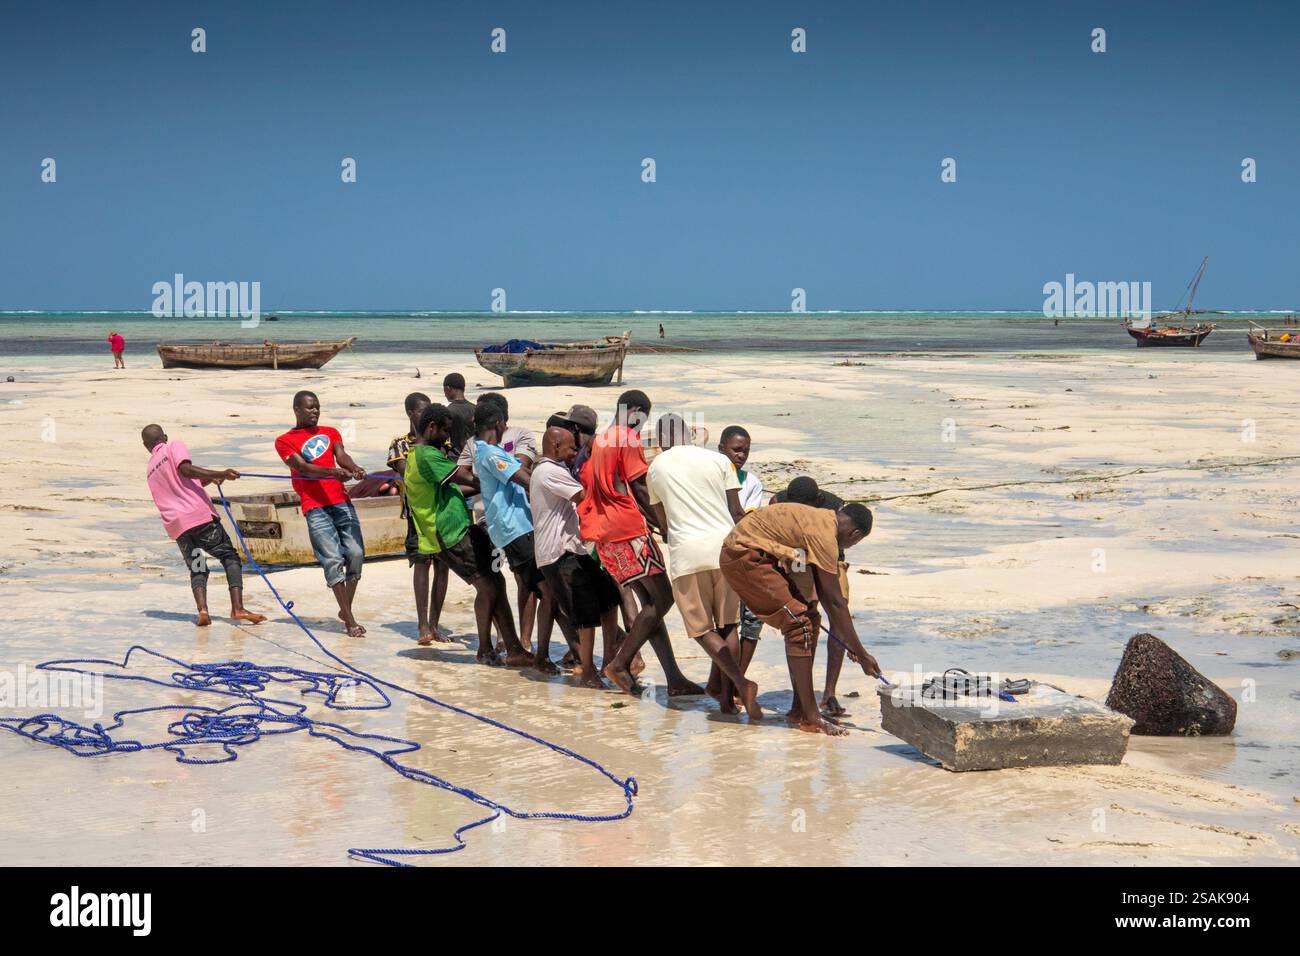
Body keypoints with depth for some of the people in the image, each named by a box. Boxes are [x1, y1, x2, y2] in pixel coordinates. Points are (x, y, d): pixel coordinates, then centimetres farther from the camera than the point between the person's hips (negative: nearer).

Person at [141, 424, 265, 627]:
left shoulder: (150, 471, 24)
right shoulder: (174, 447, 8)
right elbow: (185, 469, -12)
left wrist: (209, 479, 30)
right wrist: (219, 474, -17)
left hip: (176, 526, 5)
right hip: (200, 515, -5)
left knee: (197, 569, 11)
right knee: (230, 557, 2)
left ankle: (202, 609, -15)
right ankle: (238, 608, -13)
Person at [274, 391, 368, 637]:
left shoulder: (330, 432, 21)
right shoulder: (285, 441, 8)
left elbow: (341, 455, 2)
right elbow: (303, 468, -8)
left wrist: (354, 468, -22)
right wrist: (333, 471, -25)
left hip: (341, 501, 4)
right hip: (315, 507, -4)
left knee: (356, 554, -6)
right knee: (333, 560, -12)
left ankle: (346, 610, 12)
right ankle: (350, 621, -11)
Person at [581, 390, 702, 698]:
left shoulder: (599, 442, 20)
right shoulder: (629, 439, -6)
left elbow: (587, 488, 21)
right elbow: (640, 488, -11)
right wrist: (663, 524, -5)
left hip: (605, 535, 9)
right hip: (629, 527, -9)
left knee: (650, 602, 7)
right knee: (662, 599, -5)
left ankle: (674, 679, 2)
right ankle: (620, 663, -10)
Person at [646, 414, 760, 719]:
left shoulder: (655, 468, 9)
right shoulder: (718, 460, 6)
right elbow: (736, 512, 5)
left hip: (686, 551, -1)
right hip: (724, 545, 1)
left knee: (702, 629, 4)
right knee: (728, 625, 13)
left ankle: (742, 683, -17)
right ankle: (727, 697, 8)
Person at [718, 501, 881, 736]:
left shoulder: (823, 520, 10)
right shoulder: (823, 534, -19)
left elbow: (823, 591, 17)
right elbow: (836, 601, -17)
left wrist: (848, 642, 20)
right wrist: (861, 655, -12)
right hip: (743, 556, -10)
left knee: (809, 619, 11)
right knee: (798, 622, -13)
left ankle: (799, 708, 16)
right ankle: (810, 717, -12)